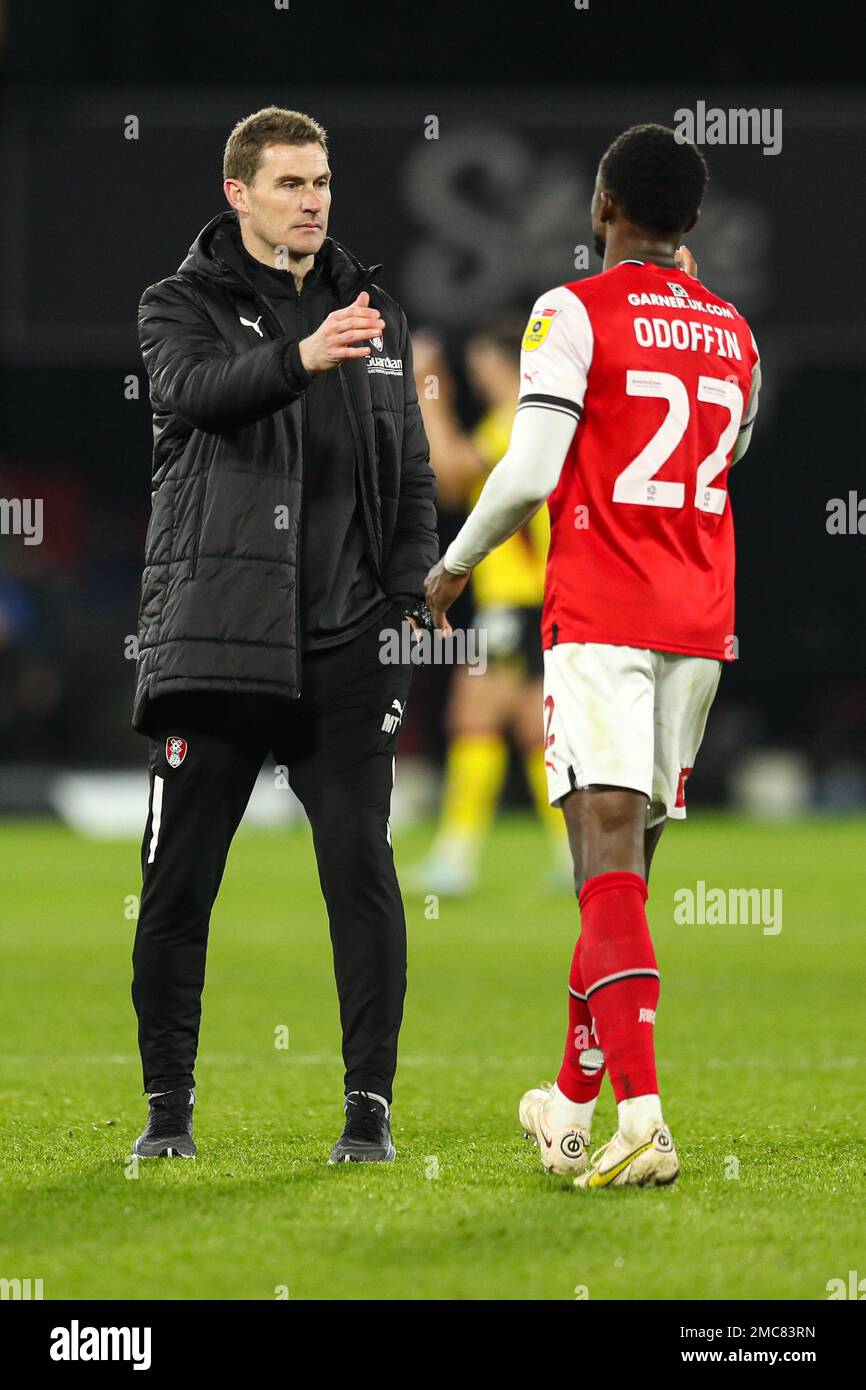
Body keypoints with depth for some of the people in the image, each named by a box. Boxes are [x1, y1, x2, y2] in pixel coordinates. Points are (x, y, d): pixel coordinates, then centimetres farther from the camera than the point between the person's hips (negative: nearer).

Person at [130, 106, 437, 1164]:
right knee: (178, 879, 1)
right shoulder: (183, 304, 3)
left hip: (346, 643, 2)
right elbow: (191, 390, -20)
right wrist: (299, 359, -38)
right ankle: (169, 1104, 14)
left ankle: (370, 1105, 2)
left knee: (361, 868, -4)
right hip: (214, 632, -2)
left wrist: (405, 599, 3)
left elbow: (412, 473, 18)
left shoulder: (374, 313, 15)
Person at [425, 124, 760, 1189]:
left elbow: (530, 472, -12)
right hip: (700, 621, 6)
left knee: (608, 844, -13)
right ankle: (574, 1098, 21)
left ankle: (641, 1114, -26)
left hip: (600, 615, -6)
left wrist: (456, 563, 4)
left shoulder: (576, 313, -6)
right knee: (627, 855, 13)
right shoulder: (734, 337, 14)